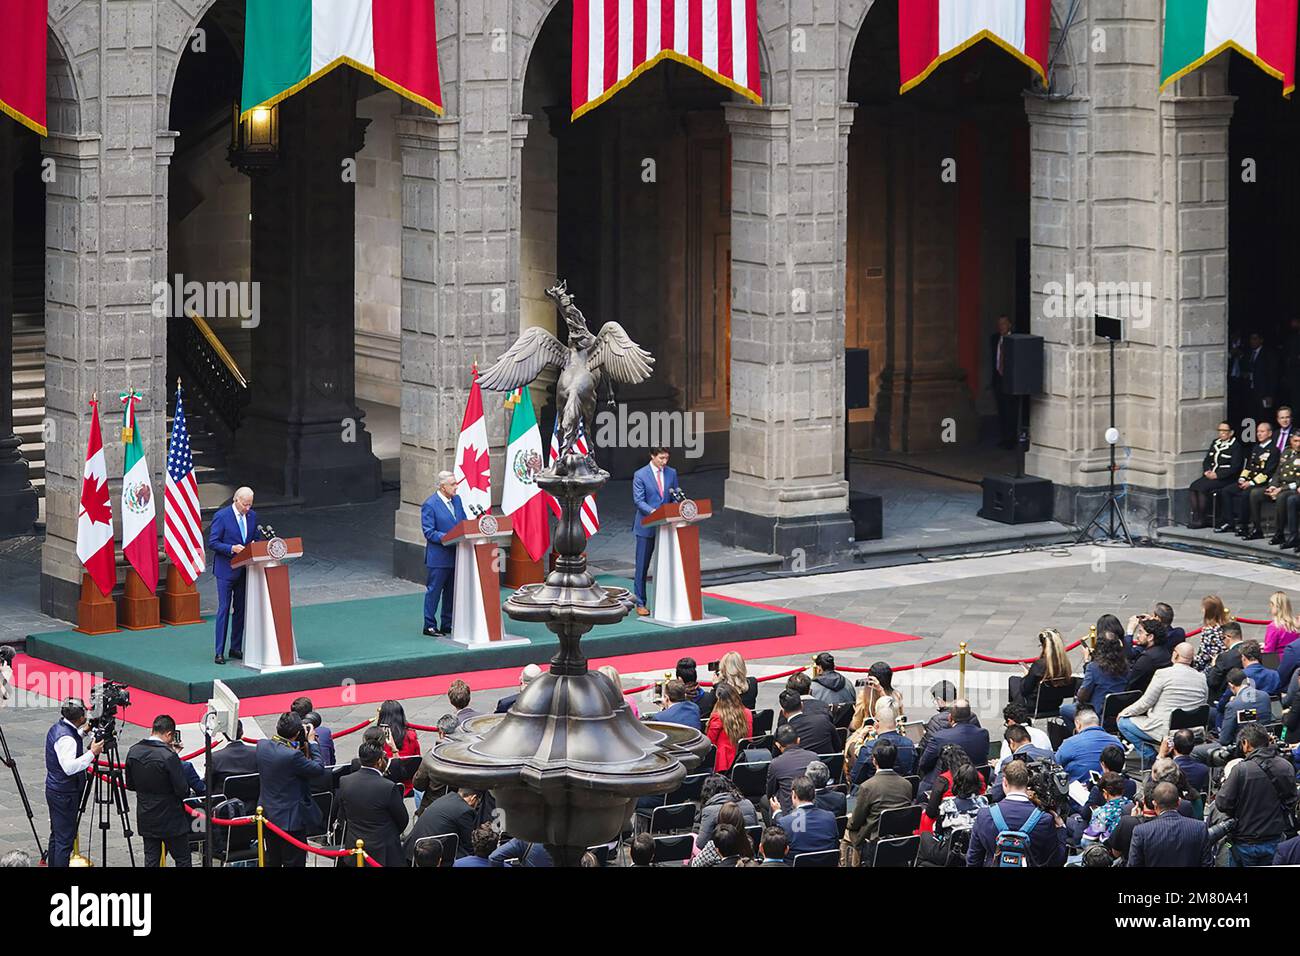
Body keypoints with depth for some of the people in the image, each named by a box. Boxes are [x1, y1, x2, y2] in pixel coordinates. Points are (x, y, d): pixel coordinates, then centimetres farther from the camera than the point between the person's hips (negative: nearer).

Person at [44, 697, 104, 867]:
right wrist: (92, 753, -31)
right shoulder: (66, 738, -24)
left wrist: (83, 732, 18)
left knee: (57, 834, 19)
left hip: (54, 789, 10)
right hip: (65, 794, -10)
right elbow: (69, 767, -34)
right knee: (65, 838, -6)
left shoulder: (57, 728, 6)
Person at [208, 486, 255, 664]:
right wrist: (232, 548, -24)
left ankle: (236, 649, 18)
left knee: (241, 609, 10)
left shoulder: (252, 516, 7)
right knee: (224, 609, -6)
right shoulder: (221, 516, -11)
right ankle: (219, 652, -5)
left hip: (245, 570, 6)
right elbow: (212, 542, -11)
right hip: (226, 570, -6)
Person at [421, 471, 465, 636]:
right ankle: (430, 626, 6)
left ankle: (447, 625, 22)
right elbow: (429, 532, -15)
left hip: (456, 555, 7)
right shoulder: (430, 505, -13)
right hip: (439, 556, -7)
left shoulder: (457, 500, 9)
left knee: (452, 592, 13)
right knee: (434, 591, 0)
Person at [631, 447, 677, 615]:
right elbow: (638, 500, -10)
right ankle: (640, 603, 7)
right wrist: (653, 511, -26)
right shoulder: (640, 475, -6)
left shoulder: (671, 473, 7)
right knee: (642, 566, 1)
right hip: (647, 525, -4)